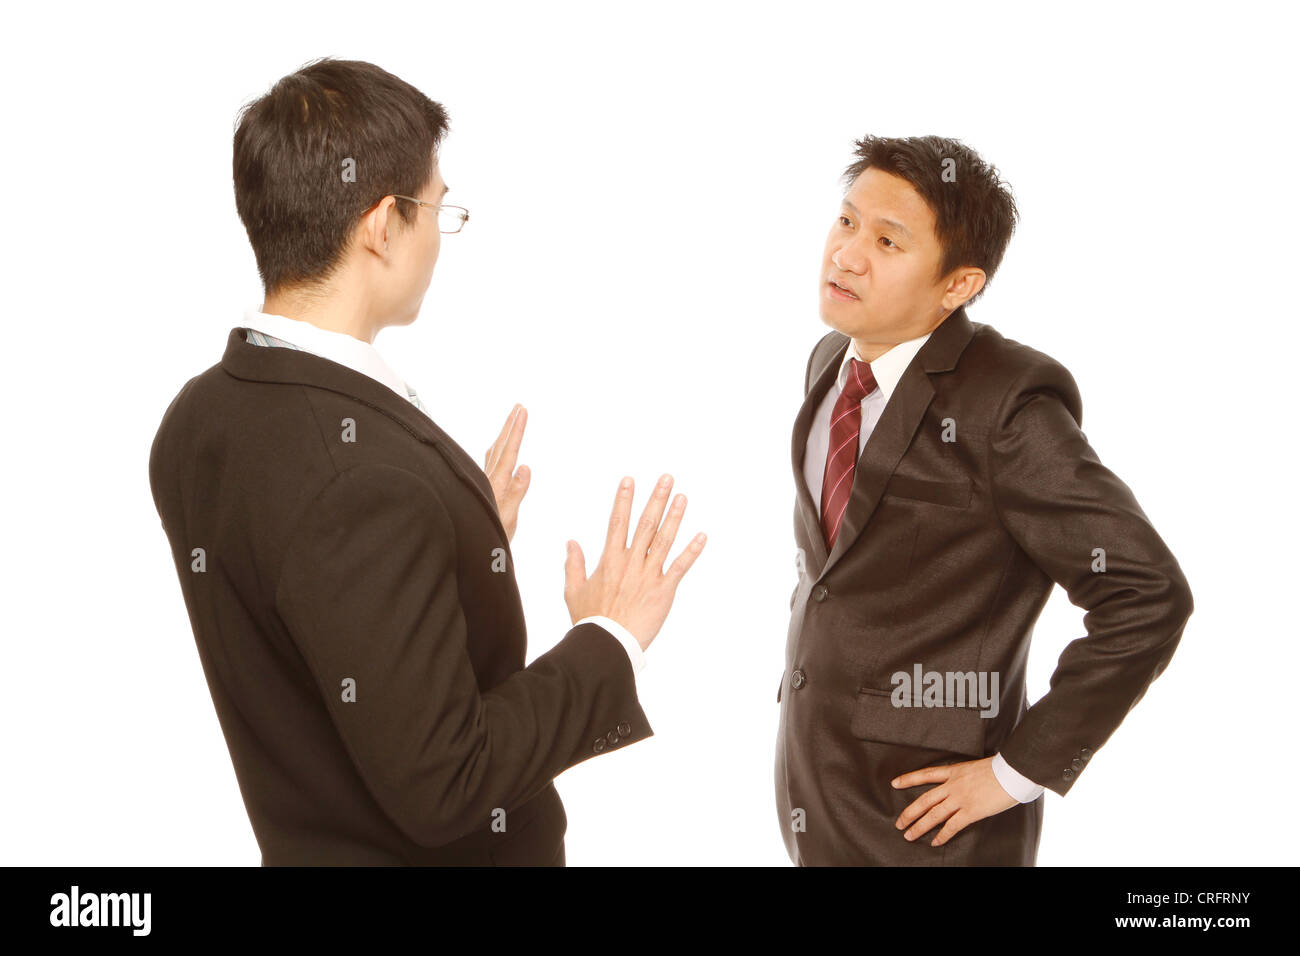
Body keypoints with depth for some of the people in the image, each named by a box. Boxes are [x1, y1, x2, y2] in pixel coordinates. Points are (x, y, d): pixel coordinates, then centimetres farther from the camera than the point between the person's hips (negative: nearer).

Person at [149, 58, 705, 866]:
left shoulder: (196, 420, -3)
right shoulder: (365, 476, -30)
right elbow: (438, 788, -26)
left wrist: (466, 543, 7)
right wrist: (610, 644, -16)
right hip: (437, 848, -8)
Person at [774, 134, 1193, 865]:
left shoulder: (1006, 403, -20)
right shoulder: (832, 365, 3)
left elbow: (1148, 598, -20)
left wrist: (1020, 771, -17)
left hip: (925, 814, -6)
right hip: (812, 777, 7)